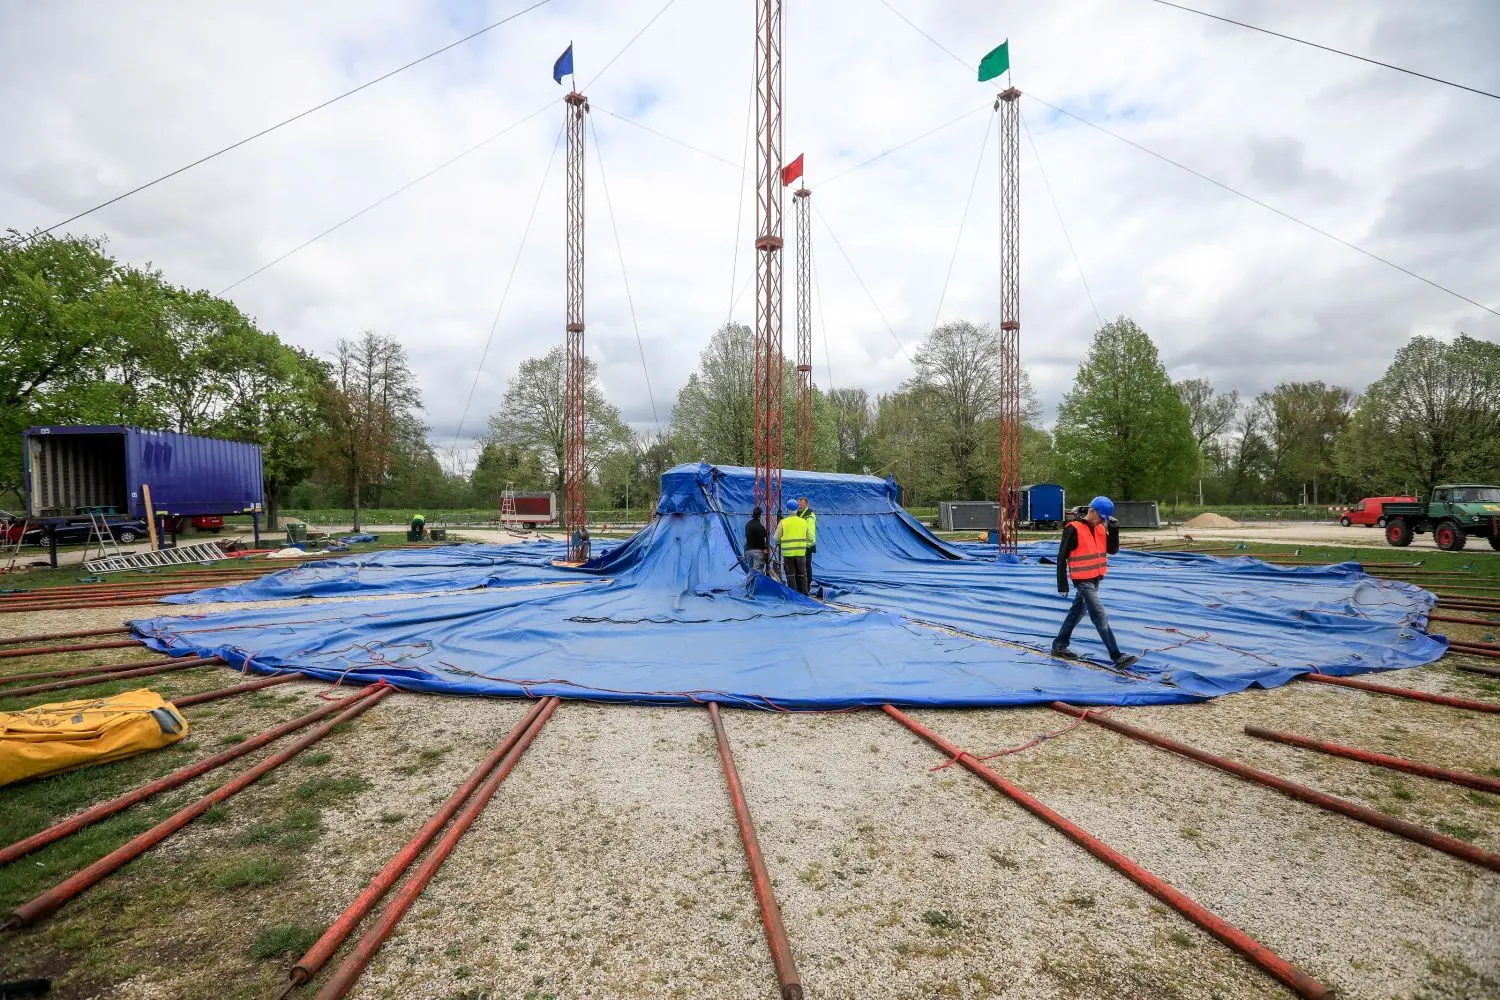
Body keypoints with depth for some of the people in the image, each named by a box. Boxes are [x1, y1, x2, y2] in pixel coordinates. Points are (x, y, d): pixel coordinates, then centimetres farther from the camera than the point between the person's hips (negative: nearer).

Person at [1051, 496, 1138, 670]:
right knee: (1101, 618, -10)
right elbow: (1062, 557, -15)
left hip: (1096, 579, 9)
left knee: (1076, 613, 17)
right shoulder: (1073, 529, -17)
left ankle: (1059, 646, 29)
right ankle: (1117, 657, -8)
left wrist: (1114, 530, -8)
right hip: (1083, 581, -8)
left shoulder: (1100, 529, 6)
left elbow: (1112, 550, 6)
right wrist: (1062, 584, -15)